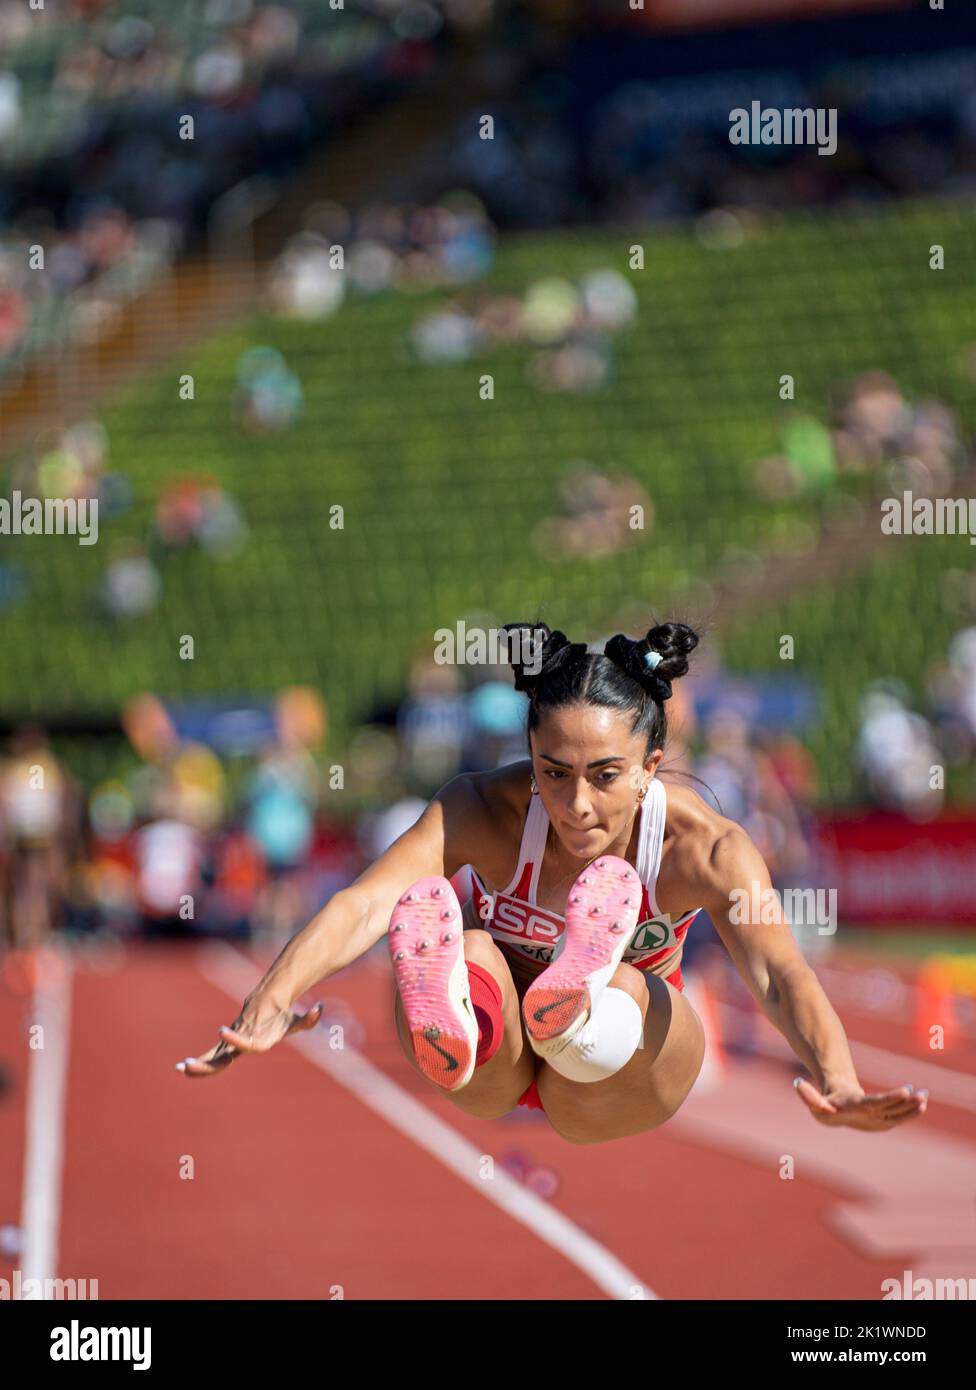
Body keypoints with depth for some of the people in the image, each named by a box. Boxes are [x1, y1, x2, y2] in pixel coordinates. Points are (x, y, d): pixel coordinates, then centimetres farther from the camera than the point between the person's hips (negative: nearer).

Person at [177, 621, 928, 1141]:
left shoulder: (705, 848, -26)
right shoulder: (484, 810, -24)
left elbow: (778, 972, -43)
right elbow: (367, 902, -41)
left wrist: (836, 1083, -64)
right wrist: (272, 1001, -61)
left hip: (619, 1078, 0)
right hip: (493, 1080, 0)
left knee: (631, 996, -35)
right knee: (467, 946, -34)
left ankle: (581, 1010, -69)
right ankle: (447, 1026, -67)